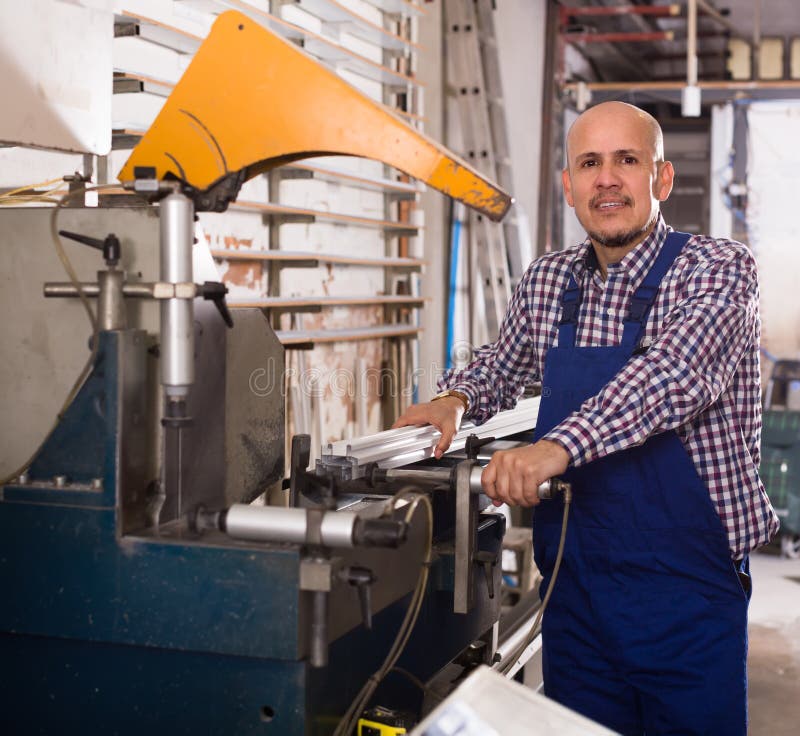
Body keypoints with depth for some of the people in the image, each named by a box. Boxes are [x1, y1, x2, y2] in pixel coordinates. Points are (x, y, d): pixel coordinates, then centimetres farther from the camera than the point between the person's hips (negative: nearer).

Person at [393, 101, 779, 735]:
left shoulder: (719, 270, -10)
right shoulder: (546, 282, 6)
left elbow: (672, 374, -28)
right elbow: (503, 365, 24)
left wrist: (559, 446, -42)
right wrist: (457, 400, 2)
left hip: (686, 587, -4)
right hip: (573, 581, 5)